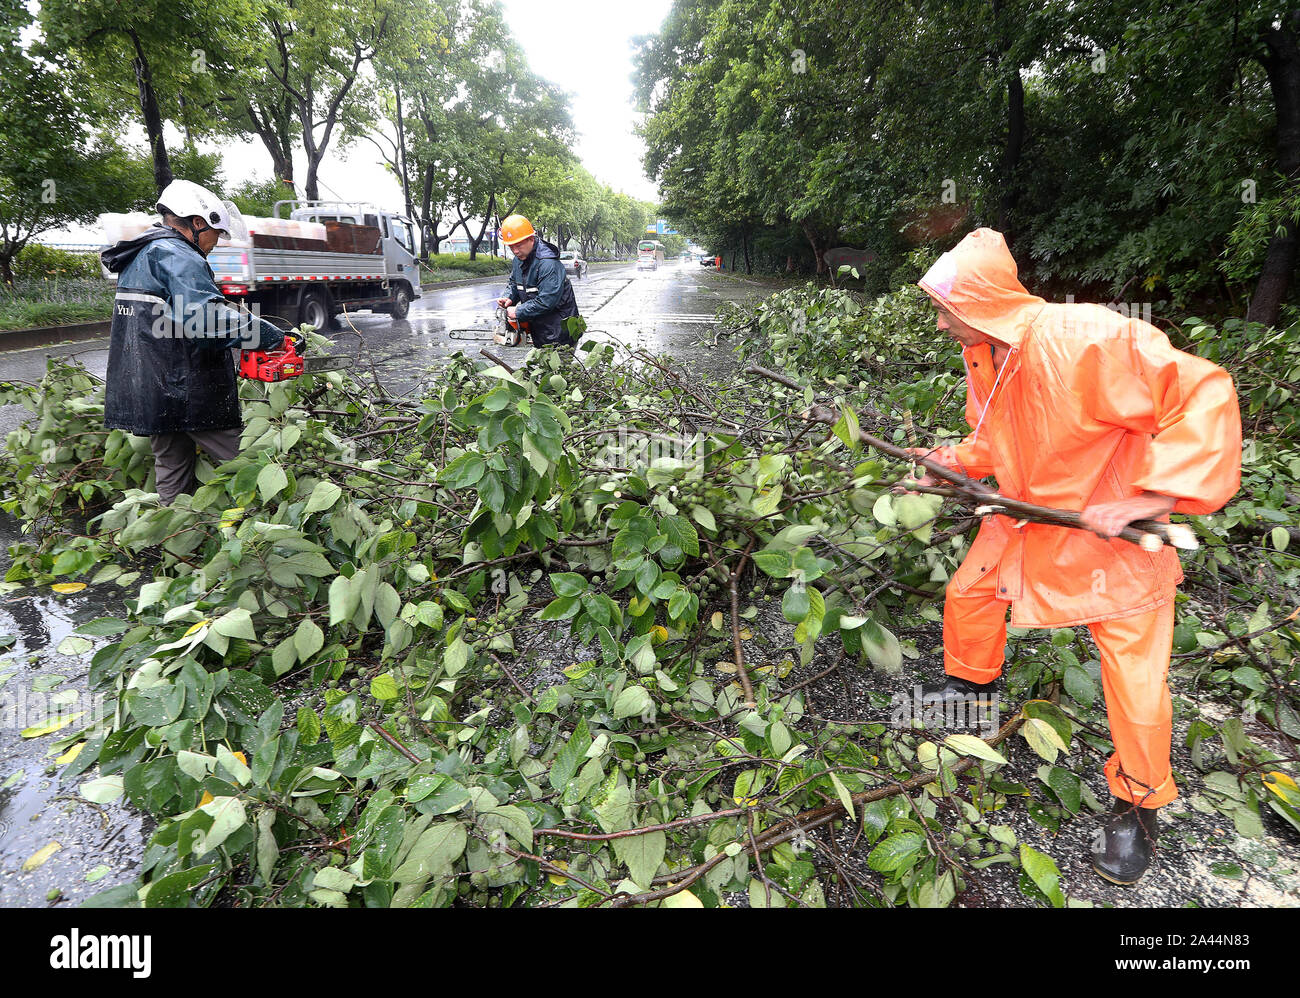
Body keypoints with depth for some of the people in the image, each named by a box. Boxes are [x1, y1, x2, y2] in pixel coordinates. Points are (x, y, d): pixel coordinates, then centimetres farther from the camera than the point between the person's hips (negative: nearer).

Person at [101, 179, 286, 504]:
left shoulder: (138, 257, 20)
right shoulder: (177, 256, -13)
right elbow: (206, 319, -28)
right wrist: (275, 338, -24)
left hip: (144, 392, 10)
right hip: (186, 390, -10)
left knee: (171, 471, 15)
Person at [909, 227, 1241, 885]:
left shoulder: (1083, 338, -31)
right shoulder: (981, 358, -3)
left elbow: (1205, 394, -32)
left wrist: (1147, 499, -36)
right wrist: (954, 463, -2)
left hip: (1114, 530, -7)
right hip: (1025, 514, 7)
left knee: (1134, 678, -2)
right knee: (967, 591, 16)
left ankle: (1139, 804, 21)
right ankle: (972, 681, 46)